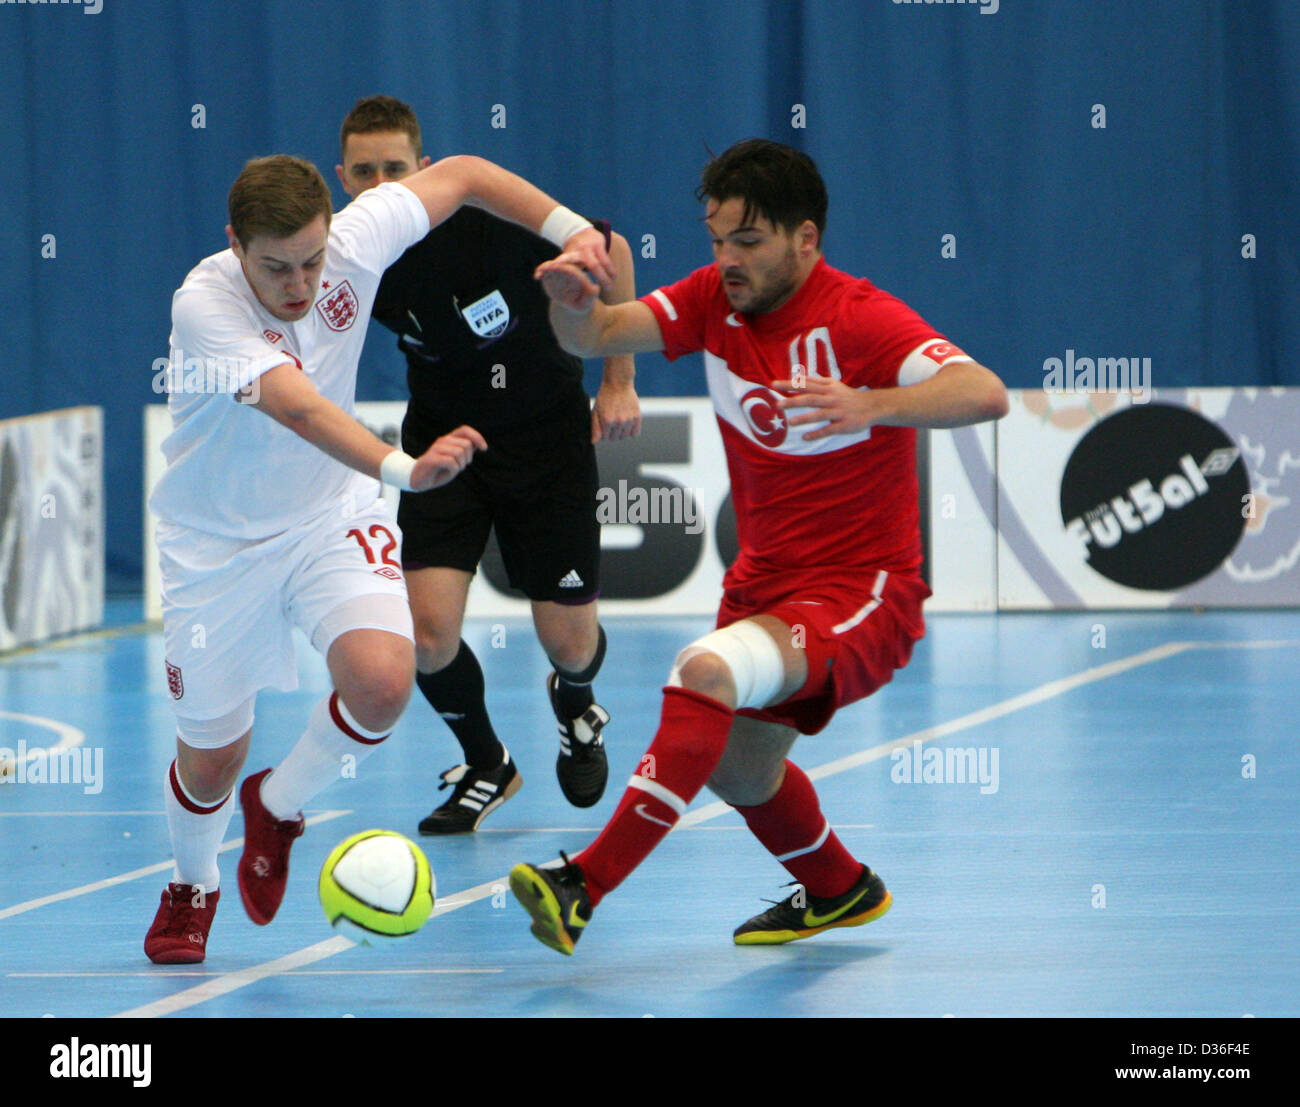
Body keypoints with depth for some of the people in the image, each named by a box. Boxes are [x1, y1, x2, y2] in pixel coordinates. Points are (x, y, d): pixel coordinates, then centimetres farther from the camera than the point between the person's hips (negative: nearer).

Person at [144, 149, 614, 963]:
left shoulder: (352, 242, -19)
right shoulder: (203, 306, -31)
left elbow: (462, 174, -2)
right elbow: (300, 409, -45)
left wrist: (569, 227, -13)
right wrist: (405, 468, -60)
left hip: (332, 517, 3)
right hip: (218, 546, -3)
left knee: (383, 682, -24)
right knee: (212, 758, 6)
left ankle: (277, 806, 8)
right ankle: (193, 885, 42)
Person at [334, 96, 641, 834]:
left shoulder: (496, 222, -25)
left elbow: (610, 252, -9)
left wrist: (619, 381, -7)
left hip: (549, 438, -2)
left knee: (569, 644, 0)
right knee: (430, 626, -15)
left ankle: (576, 708, 40)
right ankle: (487, 767, 15)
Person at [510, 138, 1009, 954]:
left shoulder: (862, 319, -18)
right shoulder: (716, 299, 1)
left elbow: (985, 395, -33)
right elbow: (595, 335, -7)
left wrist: (871, 405, -51)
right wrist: (573, 302, -32)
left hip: (861, 593, -8)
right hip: (764, 582, 8)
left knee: (708, 673, -32)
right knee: (738, 767, 23)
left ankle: (584, 887, -35)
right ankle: (837, 889, 52)